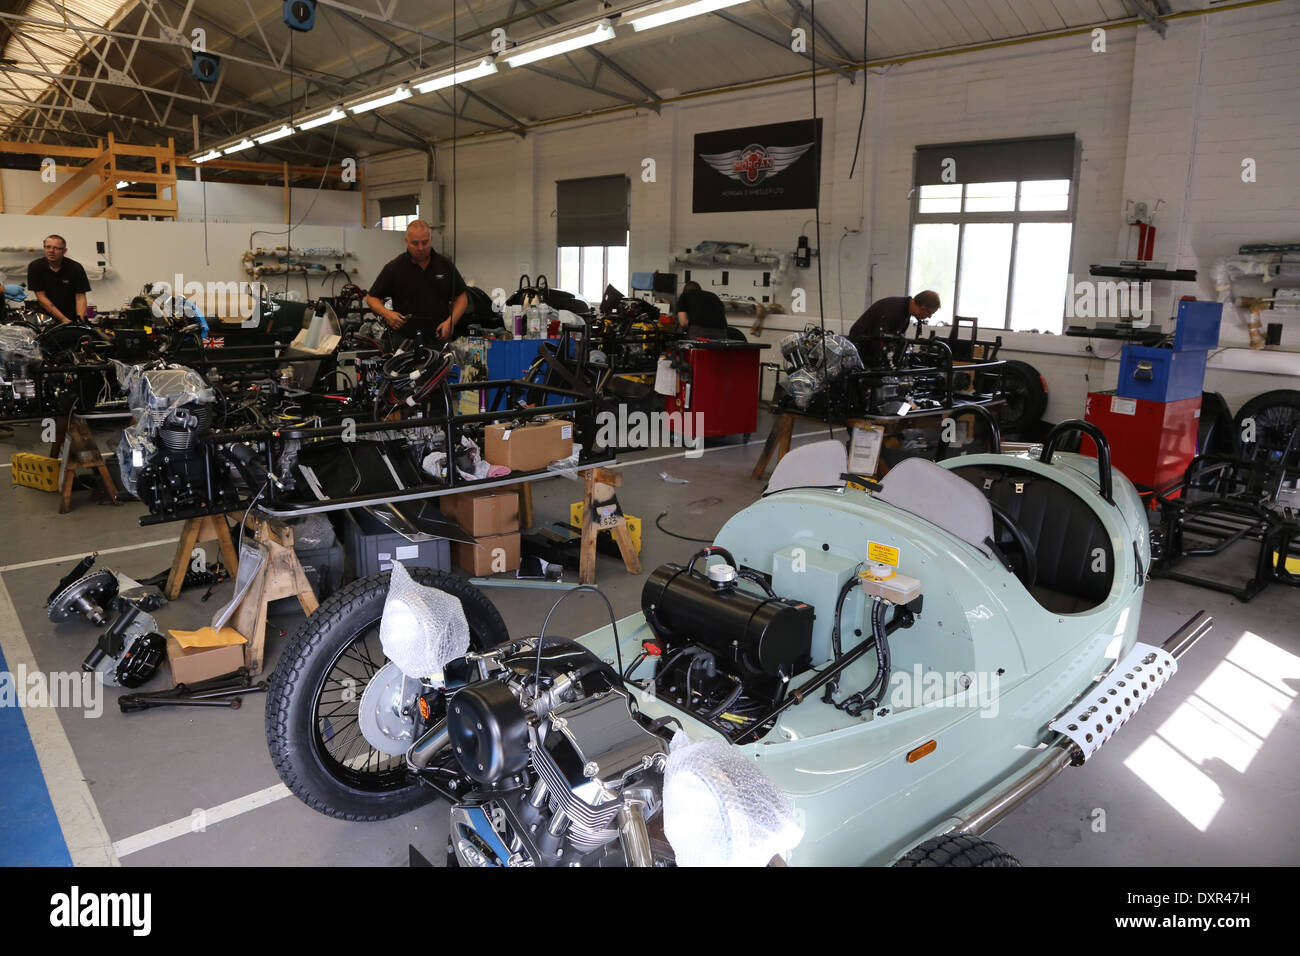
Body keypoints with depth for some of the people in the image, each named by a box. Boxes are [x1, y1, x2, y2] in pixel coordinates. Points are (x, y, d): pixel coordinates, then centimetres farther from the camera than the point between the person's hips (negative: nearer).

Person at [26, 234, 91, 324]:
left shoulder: (76, 268, -3)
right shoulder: (35, 267, -2)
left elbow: (80, 297, -5)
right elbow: (41, 297, -6)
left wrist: (80, 319, -22)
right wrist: (64, 320, -15)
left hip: (72, 316, 0)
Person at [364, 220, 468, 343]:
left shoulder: (446, 265, 8)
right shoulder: (393, 268, 2)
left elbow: (461, 297, 12)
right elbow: (371, 298, 7)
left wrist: (451, 321, -5)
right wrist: (386, 314, -14)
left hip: (440, 339, 2)